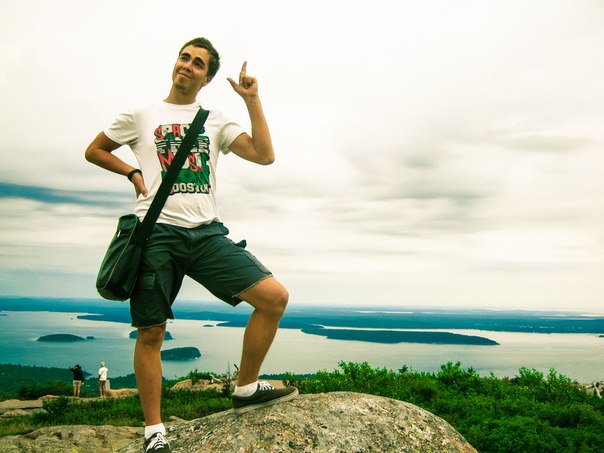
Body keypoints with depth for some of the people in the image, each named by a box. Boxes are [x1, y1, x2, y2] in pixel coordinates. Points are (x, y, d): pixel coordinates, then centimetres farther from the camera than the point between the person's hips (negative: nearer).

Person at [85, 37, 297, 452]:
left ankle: (247, 390, 4)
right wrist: (133, 172, 7)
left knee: (275, 297, -12)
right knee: (151, 333, -3)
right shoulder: (141, 116, 13)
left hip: (208, 232, 2)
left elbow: (264, 155, 5)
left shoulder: (215, 121, 16)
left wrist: (252, 99, 3)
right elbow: (94, 150, 22)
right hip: (158, 232, -2)